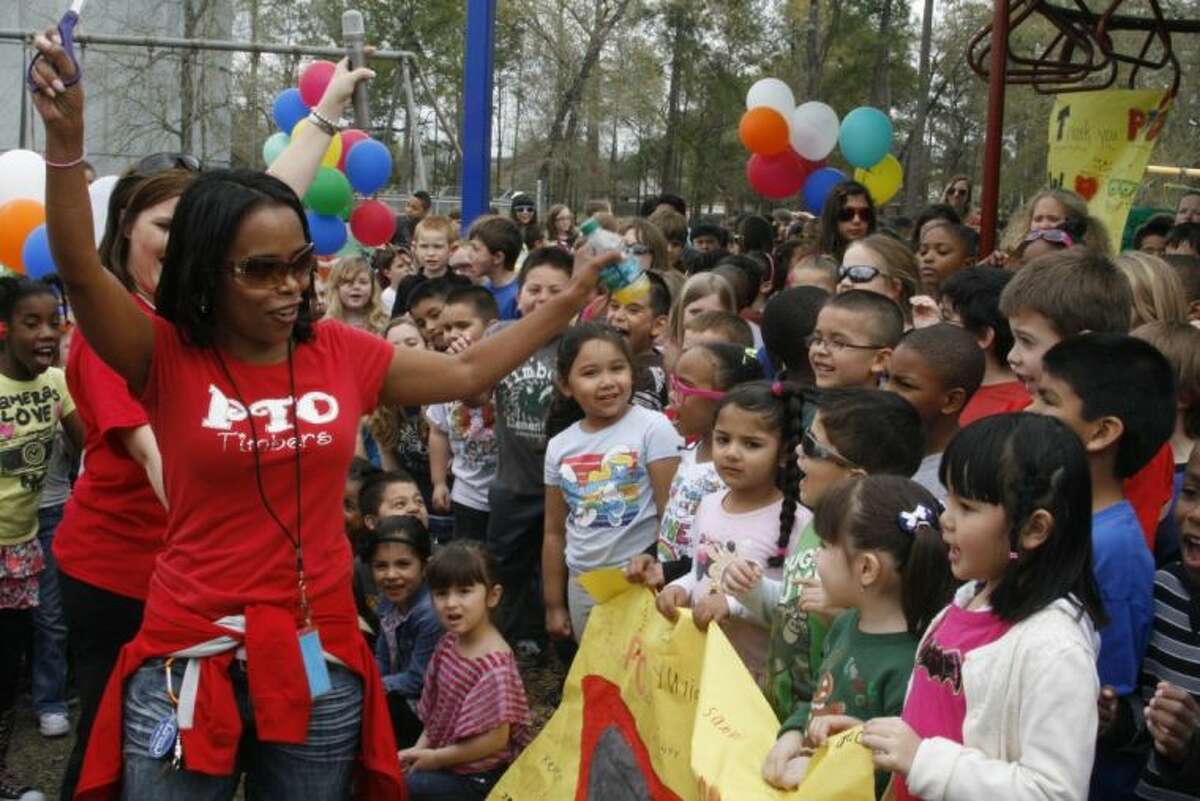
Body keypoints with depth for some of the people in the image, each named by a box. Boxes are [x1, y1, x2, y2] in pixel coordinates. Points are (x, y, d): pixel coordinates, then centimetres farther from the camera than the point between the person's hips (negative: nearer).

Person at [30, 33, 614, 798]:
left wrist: (568, 302, 12)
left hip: (318, 660, 3)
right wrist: (66, 141, -36)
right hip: (188, 659, -2)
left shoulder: (341, 353, 3)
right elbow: (80, 269, -21)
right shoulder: (169, 358, -5)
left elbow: (467, 371, 13)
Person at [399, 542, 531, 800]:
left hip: (476, 777, -8)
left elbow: (495, 740, -24)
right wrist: (419, 749, -3)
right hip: (442, 754, 8)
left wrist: (435, 758, -16)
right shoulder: (448, 643, 1)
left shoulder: (494, 665, -25)